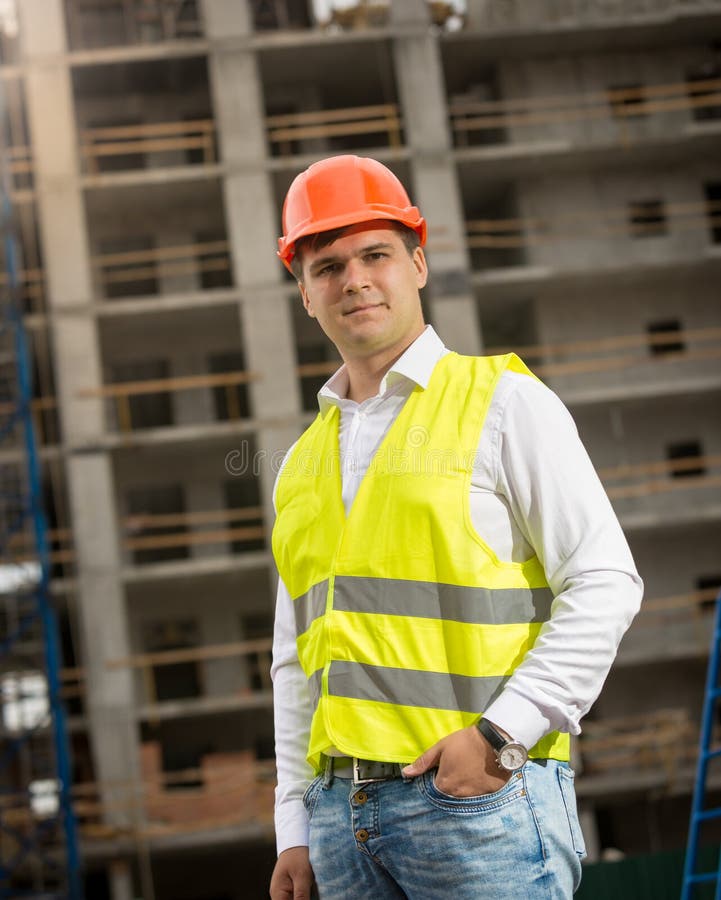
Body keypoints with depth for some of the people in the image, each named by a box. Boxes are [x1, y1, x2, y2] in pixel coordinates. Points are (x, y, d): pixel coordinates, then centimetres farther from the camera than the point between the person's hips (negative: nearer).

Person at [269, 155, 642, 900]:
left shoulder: (502, 401, 1)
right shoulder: (302, 464, 17)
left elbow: (604, 584, -6)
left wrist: (503, 734, -14)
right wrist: (294, 829, 12)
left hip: (482, 793, -5)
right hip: (344, 810, 5)